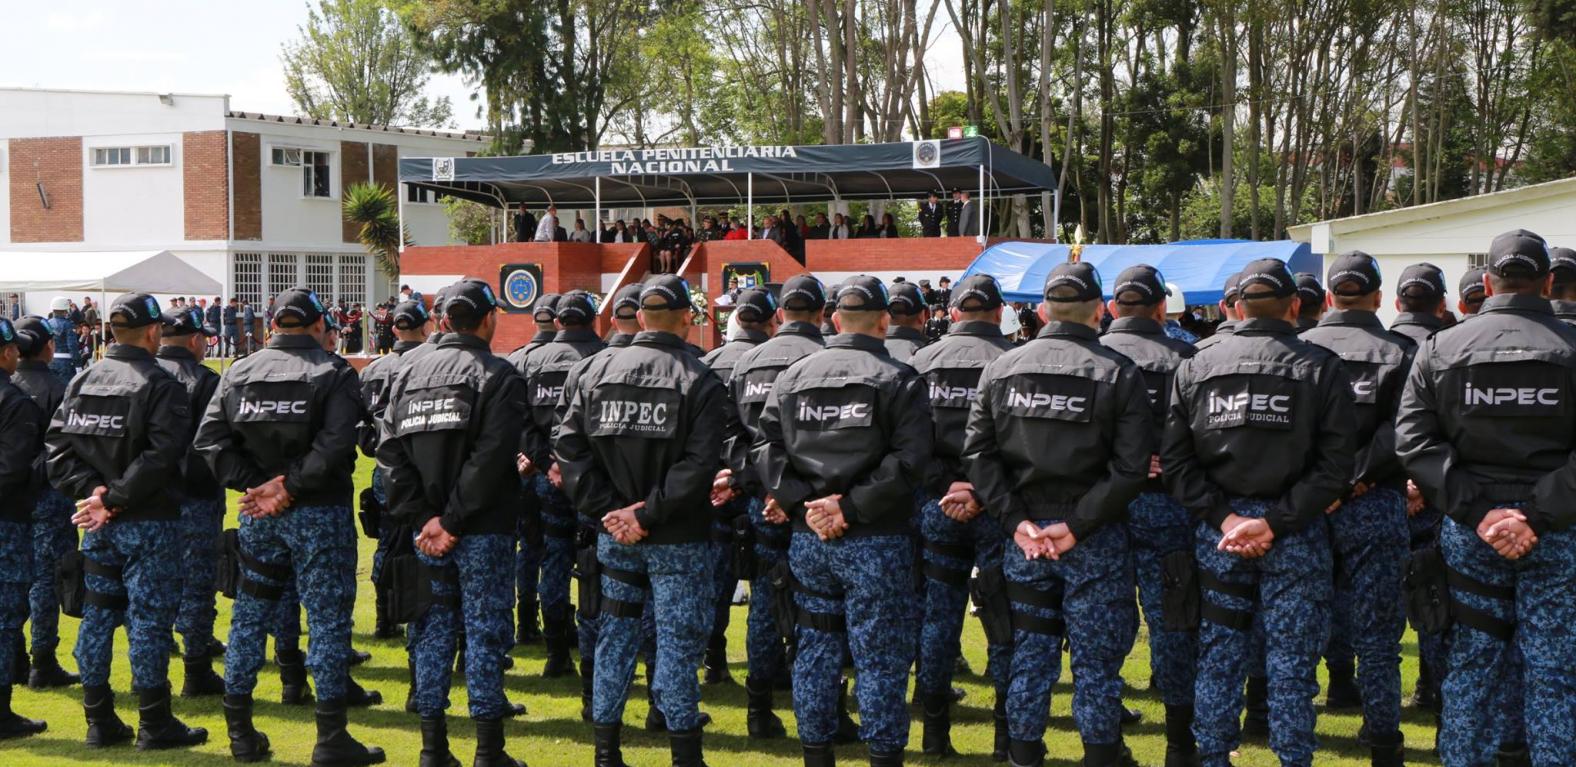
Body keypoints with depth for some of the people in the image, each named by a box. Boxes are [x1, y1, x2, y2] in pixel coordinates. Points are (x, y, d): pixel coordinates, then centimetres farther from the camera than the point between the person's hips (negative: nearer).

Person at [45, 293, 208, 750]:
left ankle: (100, 722, 19)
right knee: (148, 619, -1)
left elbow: (59, 445, 2)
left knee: (98, 615, 12)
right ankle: (154, 726, 6)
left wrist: (92, 489, -7)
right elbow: (161, 457, -22)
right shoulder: (160, 386, -13)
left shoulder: (82, 382, 8)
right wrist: (114, 500, -18)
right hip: (148, 523, -6)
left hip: (98, 524, 6)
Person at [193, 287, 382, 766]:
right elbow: (335, 445, -21)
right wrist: (290, 488, -16)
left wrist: (253, 485, -7)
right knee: (328, 620, 1)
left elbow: (210, 439, -3)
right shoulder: (334, 373, -7)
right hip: (320, 513, -4)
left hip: (257, 515, 4)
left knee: (249, 618, 13)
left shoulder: (239, 373, 6)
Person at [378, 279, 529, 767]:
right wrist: (455, 522, -15)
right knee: (485, 634, 1)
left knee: (433, 630, 12)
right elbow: (491, 457, -18)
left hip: (427, 530, 5)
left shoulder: (408, 374, 8)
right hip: (483, 531, -5)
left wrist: (423, 518, -5)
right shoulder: (498, 375, -8)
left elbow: (391, 451, 0)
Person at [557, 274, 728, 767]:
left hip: (613, 535, 4)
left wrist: (605, 508, -5)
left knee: (615, 636, 13)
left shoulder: (598, 372, 3)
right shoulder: (700, 381, -10)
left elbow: (569, 446, -2)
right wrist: (648, 514, -16)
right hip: (677, 539, -4)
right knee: (678, 642, 3)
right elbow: (700, 463, -19)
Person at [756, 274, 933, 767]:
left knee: (815, 651, 14)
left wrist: (804, 502, -9)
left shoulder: (792, 378, 6)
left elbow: (766, 448, -2)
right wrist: (850, 509, -16)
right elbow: (907, 461, -17)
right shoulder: (899, 380, -7)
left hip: (807, 539, 4)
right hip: (876, 542, -4)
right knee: (880, 657, 3)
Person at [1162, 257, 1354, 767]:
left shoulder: (1197, 367, 3)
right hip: (1297, 534, -2)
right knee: (1291, 660, 5)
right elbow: (1336, 463, -12)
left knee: (1218, 654, 12)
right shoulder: (1320, 367, -4)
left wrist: (1224, 517, -7)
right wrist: (1275, 522, -14)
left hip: (1218, 532, 2)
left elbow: (1174, 461, -3)